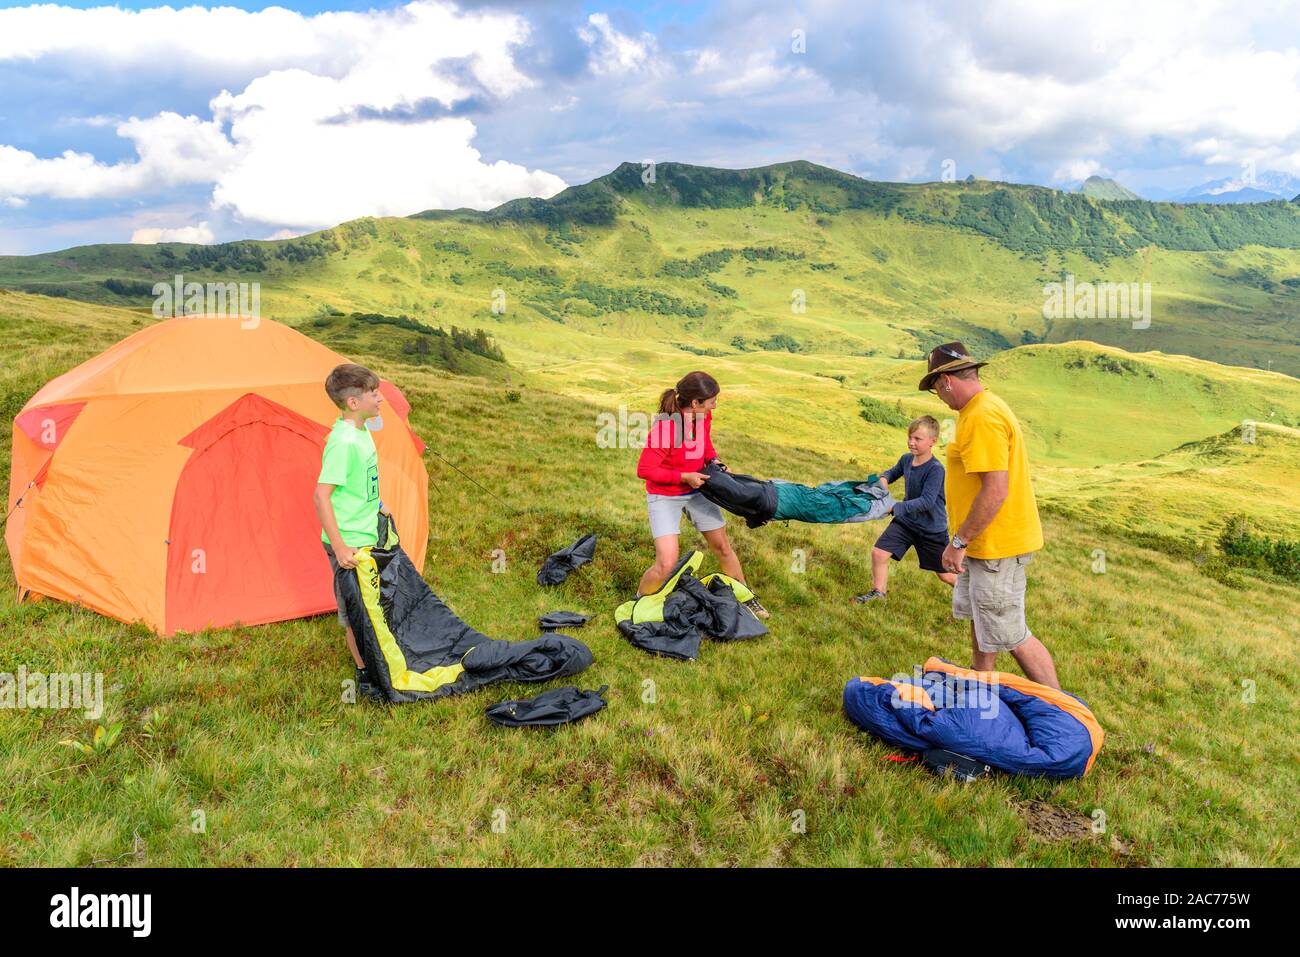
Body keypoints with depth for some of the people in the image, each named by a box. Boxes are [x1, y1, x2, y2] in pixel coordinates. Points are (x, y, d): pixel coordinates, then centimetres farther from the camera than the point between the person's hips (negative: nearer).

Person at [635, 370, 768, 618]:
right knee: (666, 564, -15)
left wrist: (714, 461, -7)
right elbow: (644, 469, -27)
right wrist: (684, 477, -25)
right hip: (665, 497, -6)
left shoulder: (704, 417, -11)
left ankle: (746, 598, 36)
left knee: (723, 548, 16)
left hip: (697, 490, 7)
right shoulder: (664, 427, -33)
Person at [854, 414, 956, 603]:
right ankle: (878, 593, 17)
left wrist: (895, 507, -38)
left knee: (945, 575, 9)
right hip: (905, 521, 6)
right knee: (878, 553, -5)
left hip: (931, 529, -5)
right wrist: (883, 479, -6)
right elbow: (893, 473, 18)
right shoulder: (906, 459, -4)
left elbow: (927, 502, -33)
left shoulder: (935, 469, -26)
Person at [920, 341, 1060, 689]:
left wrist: (959, 542, -21)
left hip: (996, 544, -11)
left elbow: (995, 490, -28)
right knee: (978, 617, 23)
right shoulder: (986, 407, 11)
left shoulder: (983, 417, -23)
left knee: (1010, 635, -2)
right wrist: (965, 540, 19)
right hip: (985, 543, 11)